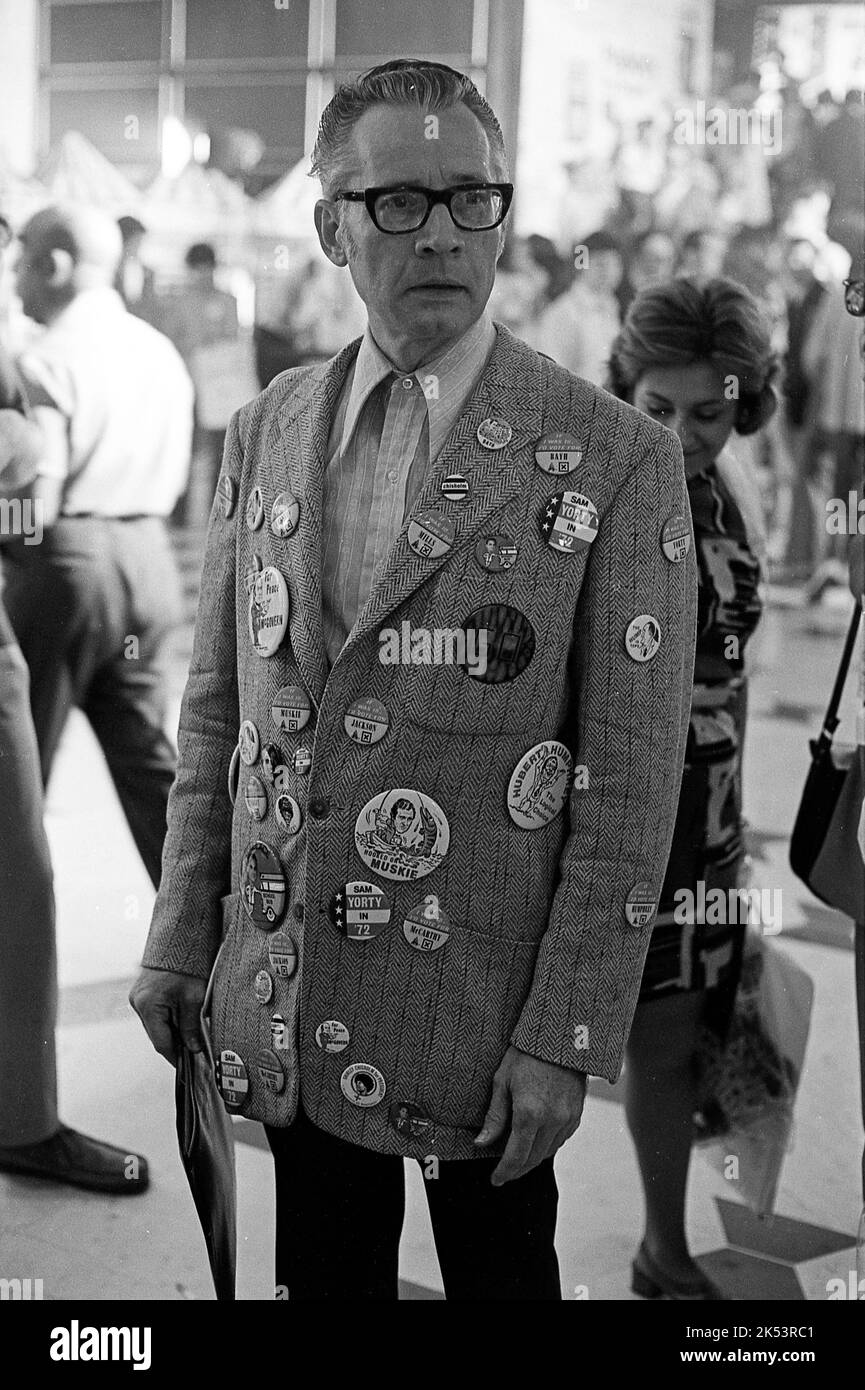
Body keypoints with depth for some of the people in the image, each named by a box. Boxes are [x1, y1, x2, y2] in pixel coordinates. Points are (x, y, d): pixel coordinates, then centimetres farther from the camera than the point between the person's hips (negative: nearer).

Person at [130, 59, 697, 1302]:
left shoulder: (617, 460, -11)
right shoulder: (266, 433, 3)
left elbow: (631, 786, -12)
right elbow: (216, 706, 8)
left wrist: (565, 1038, -13)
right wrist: (181, 941, 6)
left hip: (482, 1004, -3)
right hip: (285, 1002, 4)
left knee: (499, 1270, 16)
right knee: (325, 1272, 18)